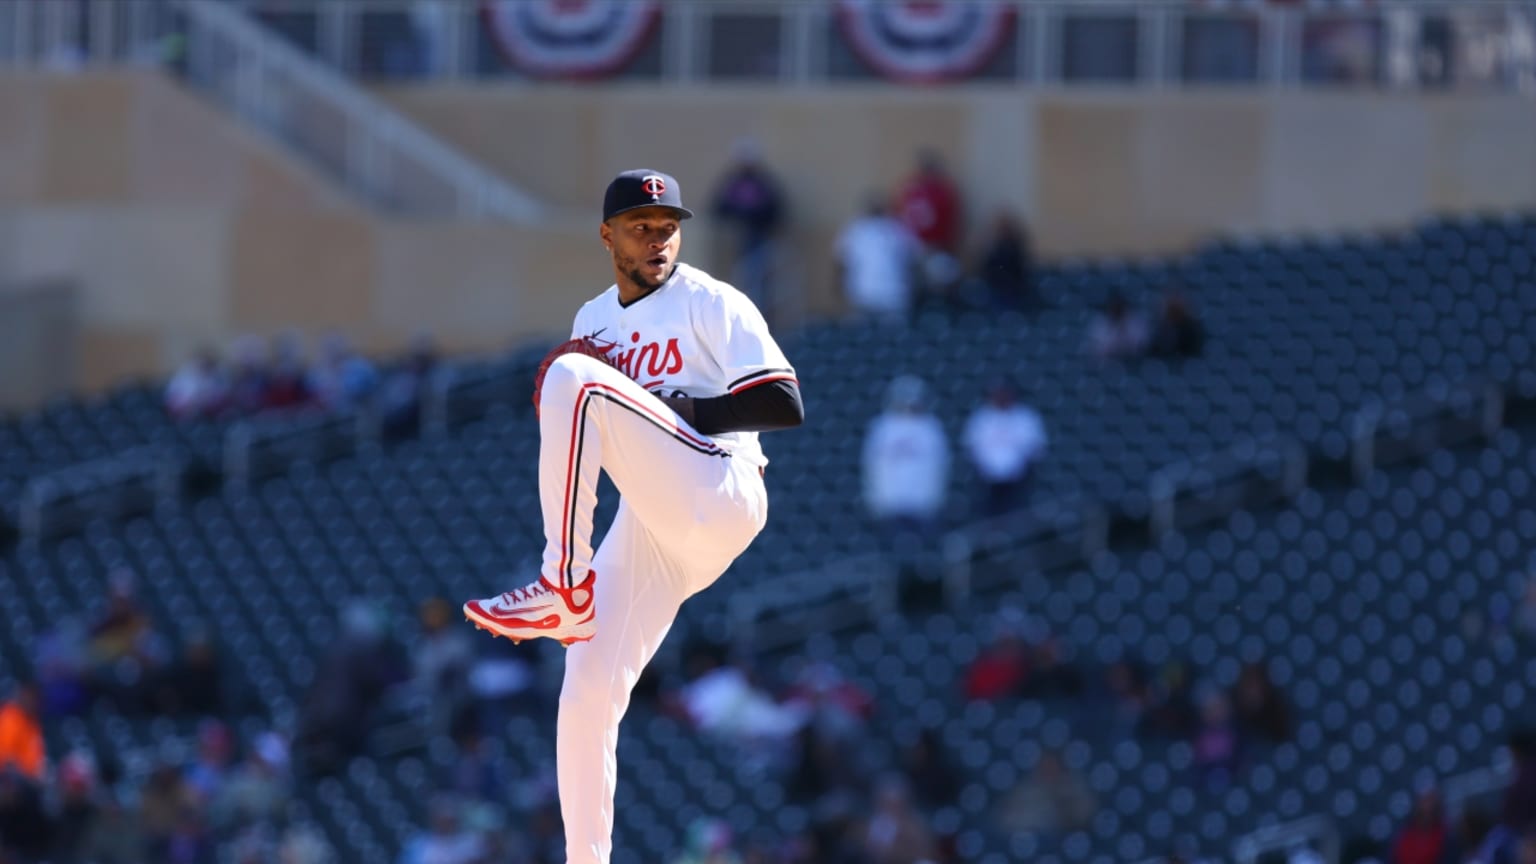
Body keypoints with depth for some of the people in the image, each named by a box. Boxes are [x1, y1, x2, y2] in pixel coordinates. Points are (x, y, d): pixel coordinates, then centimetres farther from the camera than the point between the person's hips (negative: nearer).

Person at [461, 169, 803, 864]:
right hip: (647, 528, 6)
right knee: (587, 694, -6)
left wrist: (677, 408, -12)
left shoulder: (712, 304, 2)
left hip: (717, 495, -6)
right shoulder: (593, 322, 22)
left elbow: (786, 405, -7)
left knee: (578, 379, -25)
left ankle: (564, 589, -26)